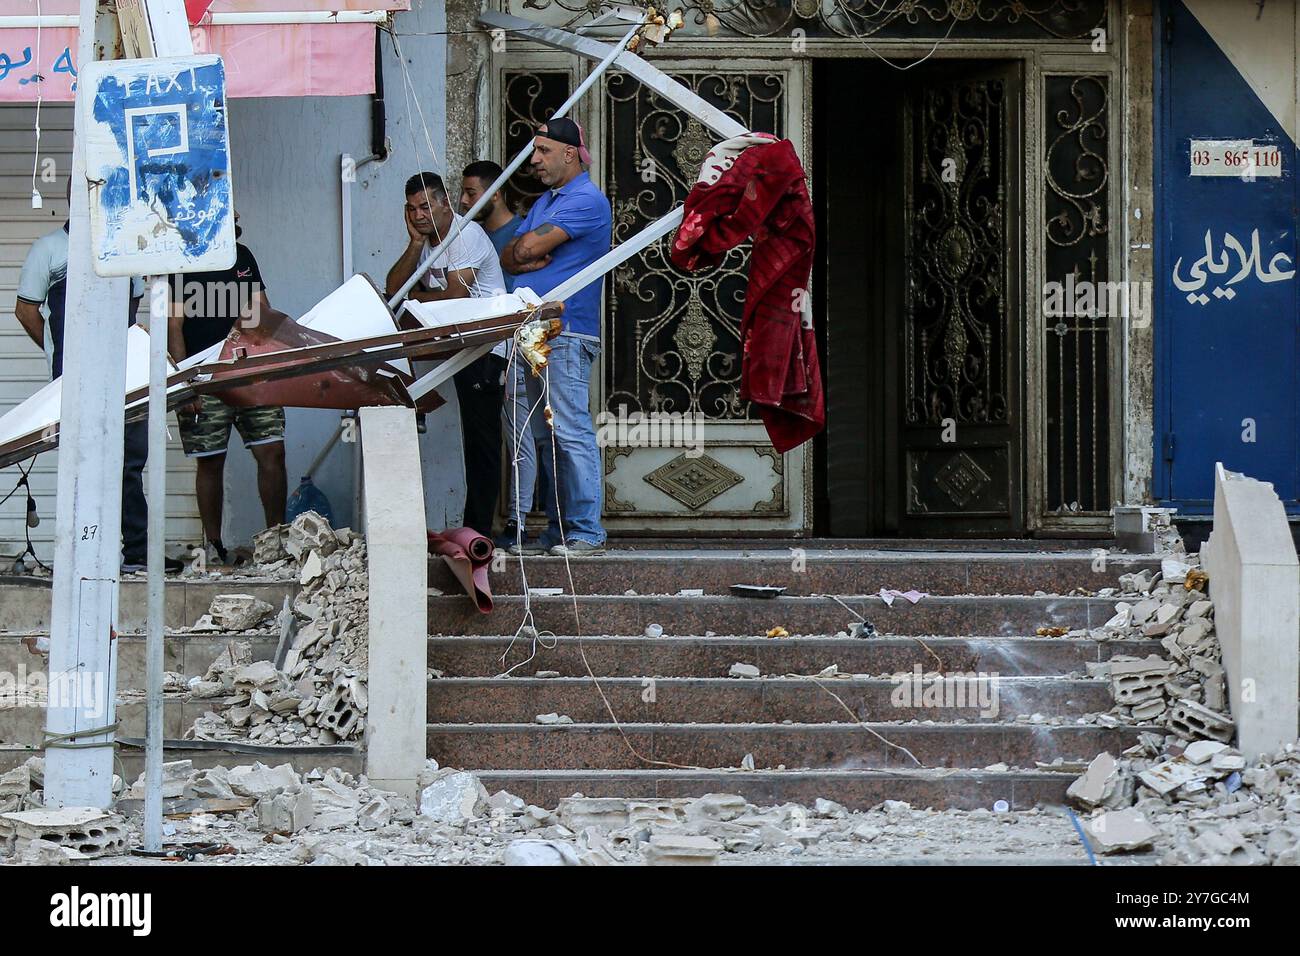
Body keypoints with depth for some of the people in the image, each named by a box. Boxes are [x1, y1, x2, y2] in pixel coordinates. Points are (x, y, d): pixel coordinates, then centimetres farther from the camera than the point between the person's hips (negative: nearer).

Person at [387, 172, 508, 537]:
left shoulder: (466, 233, -11)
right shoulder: (424, 239, 15)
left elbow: (457, 295, -18)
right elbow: (393, 288, 6)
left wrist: (414, 296, -2)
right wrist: (416, 243, -4)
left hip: (486, 347, -8)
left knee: (482, 439, -7)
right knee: (473, 438, 6)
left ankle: (478, 528, -8)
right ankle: (473, 527, 6)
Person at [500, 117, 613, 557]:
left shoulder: (587, 200, -9)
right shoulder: (545, 202, 22)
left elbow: (529, 247, -15)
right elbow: (507, 256, 17)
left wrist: (522, 251, 7)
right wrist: (528, 259, -4)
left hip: (567, 334, -9)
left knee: (571, 432, -11)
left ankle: (586, 532, -11)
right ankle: (557, 530, 13)